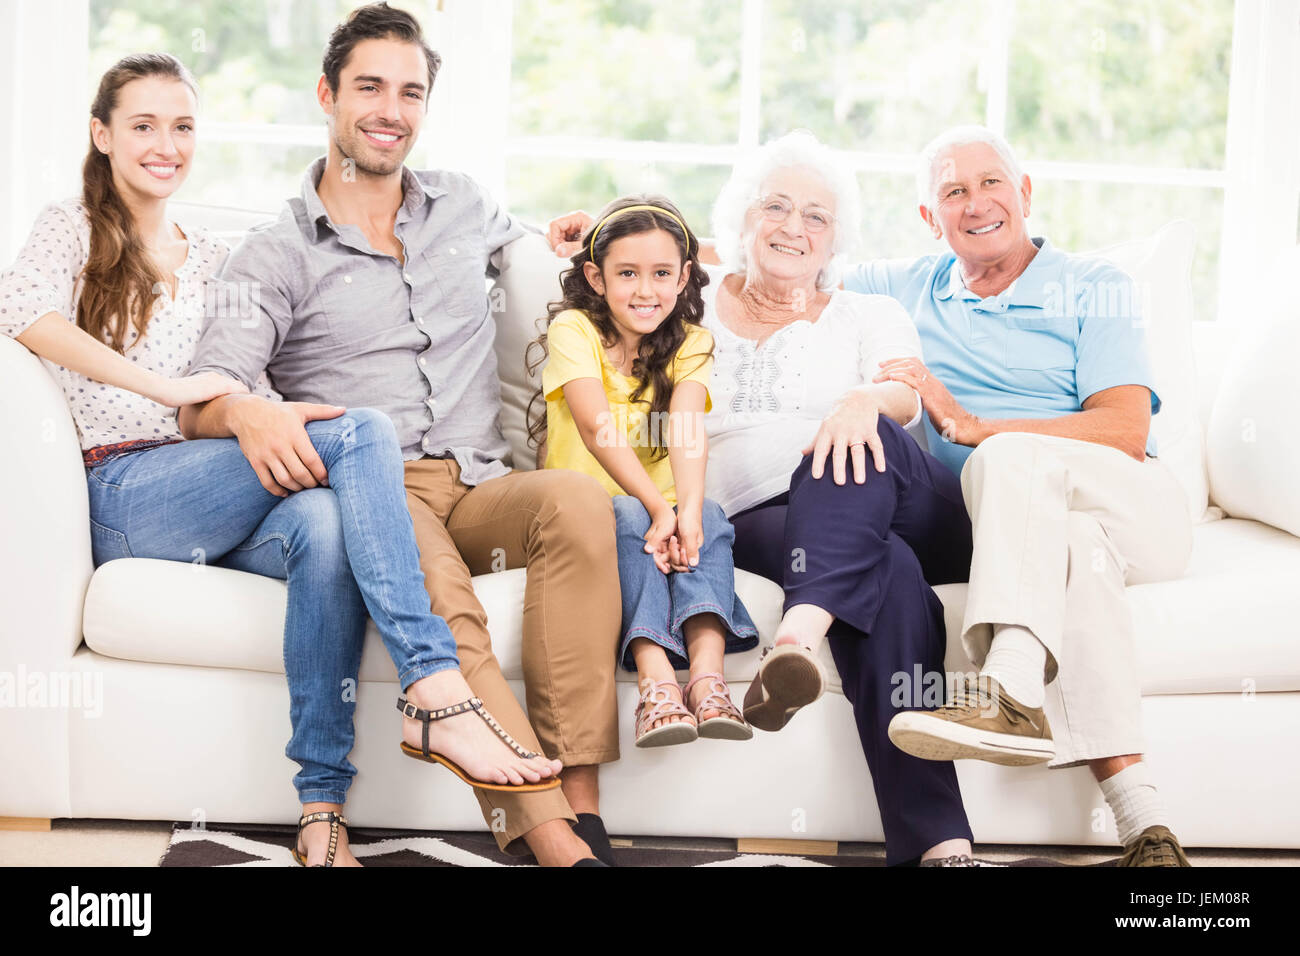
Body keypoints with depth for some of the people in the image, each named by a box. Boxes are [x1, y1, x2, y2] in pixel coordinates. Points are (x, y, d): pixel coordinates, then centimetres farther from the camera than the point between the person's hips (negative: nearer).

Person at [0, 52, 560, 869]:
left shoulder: (216, 260, 29)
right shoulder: (73, 229, 12)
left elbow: (252, 393, 22)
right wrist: (166, 387, -18)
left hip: (218, 504, 4)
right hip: (125, 499, -4)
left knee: (323, 521, -35)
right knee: (363, 430, -27)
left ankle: (323, 809, -39)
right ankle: (440, 696, -38)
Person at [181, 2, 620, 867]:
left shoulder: (464, 205, 22)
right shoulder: (276, 257, 9)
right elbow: (202, 398, -4)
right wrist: (248, 413, -28)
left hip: (478, 490, 3)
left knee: (578, 499, -33)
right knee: (435, 586, -39)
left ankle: (581, 802, -35)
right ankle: (549, 838, -45)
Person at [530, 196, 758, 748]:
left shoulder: (689, 342, 2)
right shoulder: (573, 329, -7)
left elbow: (687, 426, -18)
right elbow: (597, 426, -22)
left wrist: (687, 508, -38)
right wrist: (657, 507, -37)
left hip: (663, 508, 3)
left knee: (707, 516, -28)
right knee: (628, 517, -34)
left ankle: (708, 672, -47)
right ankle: (655, 680, -49)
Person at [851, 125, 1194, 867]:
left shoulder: (1094, 288, 7)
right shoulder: (907, 288, 19)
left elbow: (1125, 432, -8)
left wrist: (970, 426, -16)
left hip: (1137, 511, -2)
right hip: (1025, 525, 2)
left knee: (1011, 456, -32)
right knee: (1075, 543, -34)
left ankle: (1010, 696, -51)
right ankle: (1143, 822, -45)